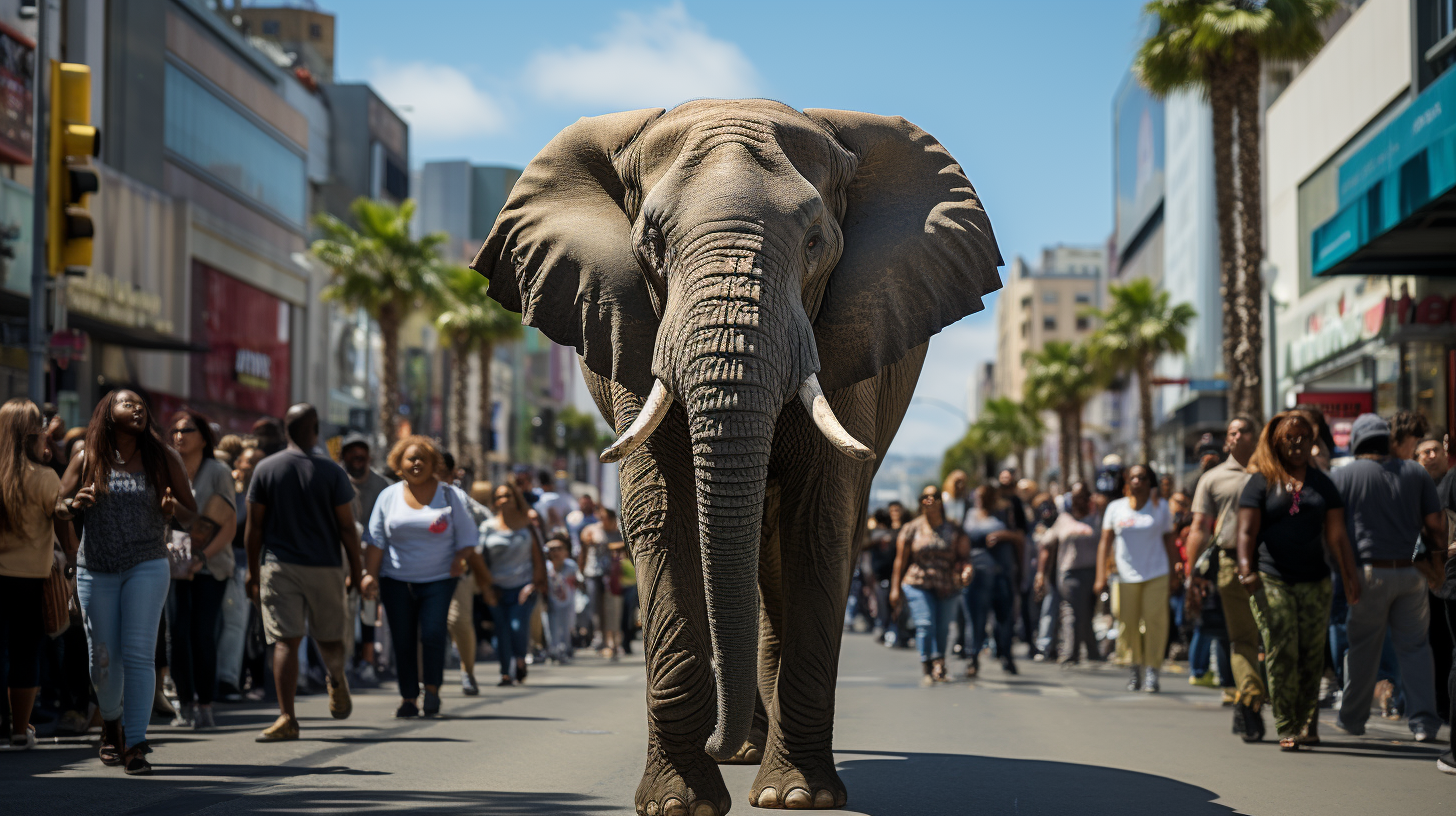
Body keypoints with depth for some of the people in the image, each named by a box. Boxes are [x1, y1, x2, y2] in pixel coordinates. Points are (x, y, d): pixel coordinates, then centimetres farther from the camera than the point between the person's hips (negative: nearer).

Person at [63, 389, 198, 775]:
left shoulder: (162, 458, 3)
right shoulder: (86, 460, 4)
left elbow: (191, 515, 6)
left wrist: (175, 509, -17)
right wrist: (76, 504, -14)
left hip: (147, 567, -1)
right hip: (96, 570, 1)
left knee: (138, 654, -11)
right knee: (102, 656, 7)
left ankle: (136, 745, -10)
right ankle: (111, 723, 35)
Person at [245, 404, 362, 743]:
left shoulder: (265, 469, 0)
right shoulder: (331, 472, -3)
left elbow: (254, 526, 2)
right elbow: (347, 528, -3)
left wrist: (253, 571, 10)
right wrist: (355, 573, 6)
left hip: (279, 566, 0)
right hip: (325, 566, 0)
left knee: (285, 641, -4)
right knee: (329, 636, 19)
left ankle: (287, 717, -12)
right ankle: (337, 684, 42)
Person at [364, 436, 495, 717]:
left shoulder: (450, 496, 5)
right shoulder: (388, 497, 8)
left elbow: (465, 542, 5)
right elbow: (376, 541, 7)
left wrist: (481, 576, 0)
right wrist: (370, 574, -4)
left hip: (439, 579, -2)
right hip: (396, 581, 2)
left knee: (433, 633, -16)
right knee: (402, 640, 0)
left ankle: (432, 689, 1)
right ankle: (408, 697, 10)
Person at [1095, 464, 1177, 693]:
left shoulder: (1161, 507, 7)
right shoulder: (1116, 508, 6)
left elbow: (1169, 543, 11)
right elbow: (1105, 543, 5)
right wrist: (1101, 576, -4)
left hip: (1156, 574, -1)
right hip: (1126, 577, 1)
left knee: (1154, 620, -8)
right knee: (1128, 623, -1)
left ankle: (1152, 670, -4)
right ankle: (1135, 666, 15)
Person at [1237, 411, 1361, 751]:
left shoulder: (1322, 483, 13)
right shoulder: (1261, 481, 4)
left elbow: (1336, 535, 12)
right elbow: (1247, 531, -3)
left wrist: (1350, 576, 4)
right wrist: (1246, 568, -18)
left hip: (1314, 581, 3)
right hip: (1271, 580, -3)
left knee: (1312, 656, 3)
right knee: (1281, 655, -10)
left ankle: (1307, 726, 13)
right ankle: (1286, 729, -8)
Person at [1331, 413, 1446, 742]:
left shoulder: (1344, 475, -1)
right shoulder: (1415, 472, 6)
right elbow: (1436, 525, 6)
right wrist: (1439, 557, 22)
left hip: (1369, 571, -2)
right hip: (1411, 571, 2)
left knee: (1362, 647, 8)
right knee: (1415, 646, 7)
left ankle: (1352, 718, 18)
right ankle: (1424, 721, 3)